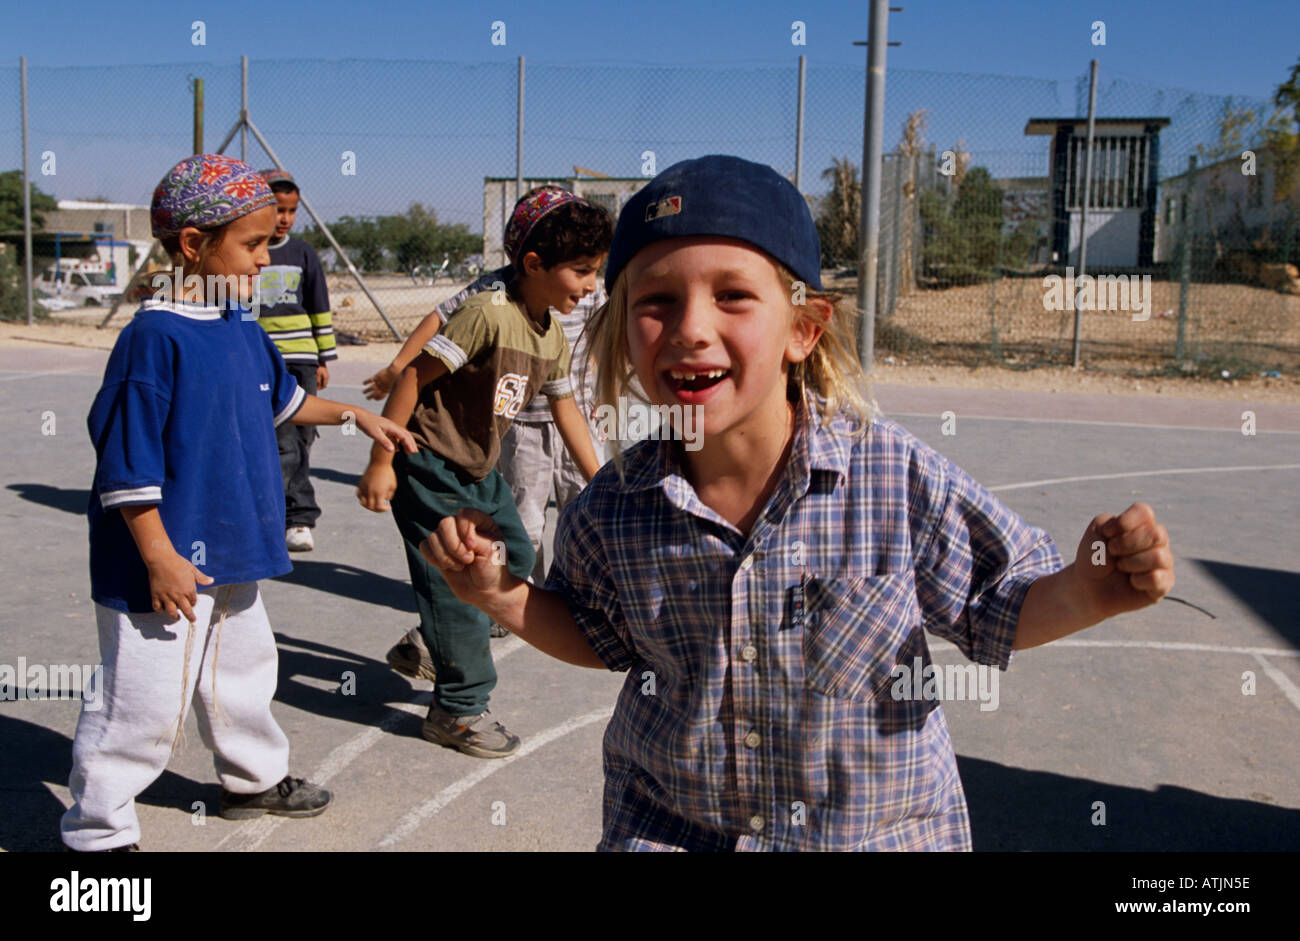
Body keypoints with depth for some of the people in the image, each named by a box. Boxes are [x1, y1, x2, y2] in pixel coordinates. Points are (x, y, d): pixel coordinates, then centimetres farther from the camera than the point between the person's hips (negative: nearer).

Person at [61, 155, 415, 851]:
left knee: (244, 670, 25)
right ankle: (96, 832, 20)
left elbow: (281, 397, 25)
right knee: (146, 704, 1)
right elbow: (128, 463, -22)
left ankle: (255, 777, 46)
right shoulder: (154, 338, -21)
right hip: (168, 564, -9)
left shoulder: (241, 328, 6)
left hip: (228, 556, 9)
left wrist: (356, 416, 24)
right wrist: (159, 557, -22)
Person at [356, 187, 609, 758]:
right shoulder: (488, 314, -24)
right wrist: (380, 464, -21)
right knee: (454, 584, -4)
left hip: (481, 471, 9)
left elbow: (566, 408, 15)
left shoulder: (553, 336, 3)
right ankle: (458, 711, 11)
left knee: (516, 560, 15)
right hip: (431, 468, -9)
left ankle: (430, 645, 32)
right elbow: (415, 376, -22)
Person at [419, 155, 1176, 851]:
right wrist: (503, 596, -7)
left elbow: (996, 613, -6)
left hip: (883, 828, 0)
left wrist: (1087, 591, -25)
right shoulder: (613, 510, -12)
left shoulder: (902, 480, -20)